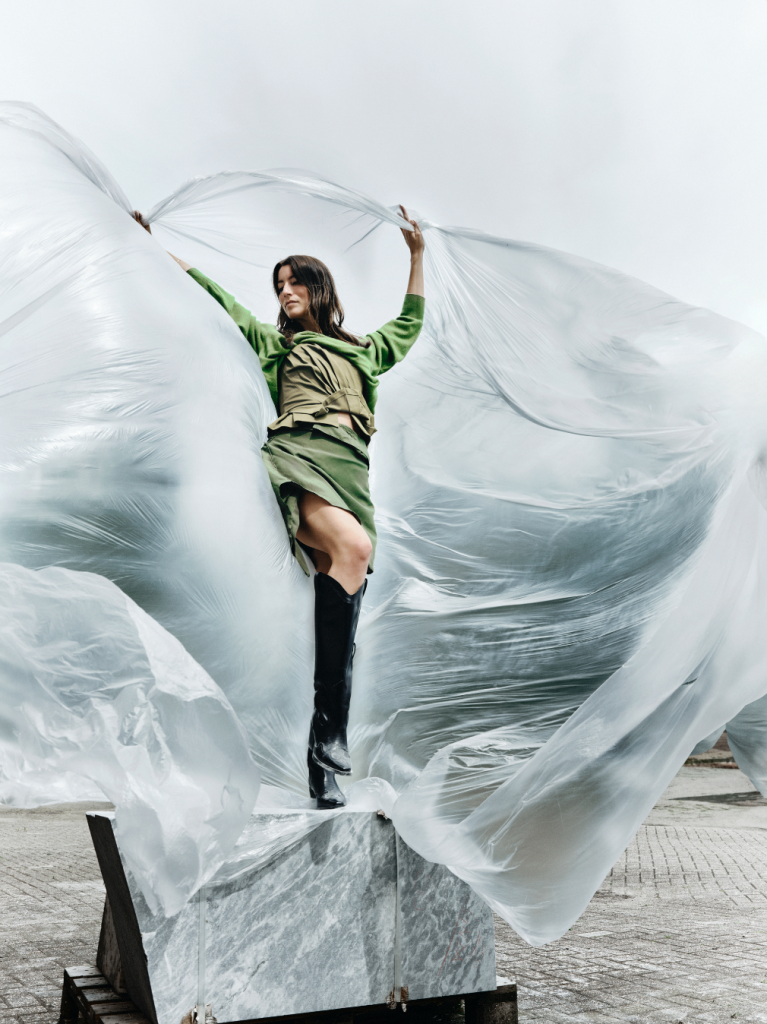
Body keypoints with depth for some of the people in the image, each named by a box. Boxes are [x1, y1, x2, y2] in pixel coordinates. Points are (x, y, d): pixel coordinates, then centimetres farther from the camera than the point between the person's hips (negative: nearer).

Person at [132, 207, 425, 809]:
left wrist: (417, 253, 50)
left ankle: (326, 771, -12)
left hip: (350, 466, 3)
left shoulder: (365, 351, 37)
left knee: (346, 581, -14)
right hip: (297, 450, -3)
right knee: (353, 547, -33)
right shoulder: (276, 343, 31)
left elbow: (410, 326, 48)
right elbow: (221, 304, 33)